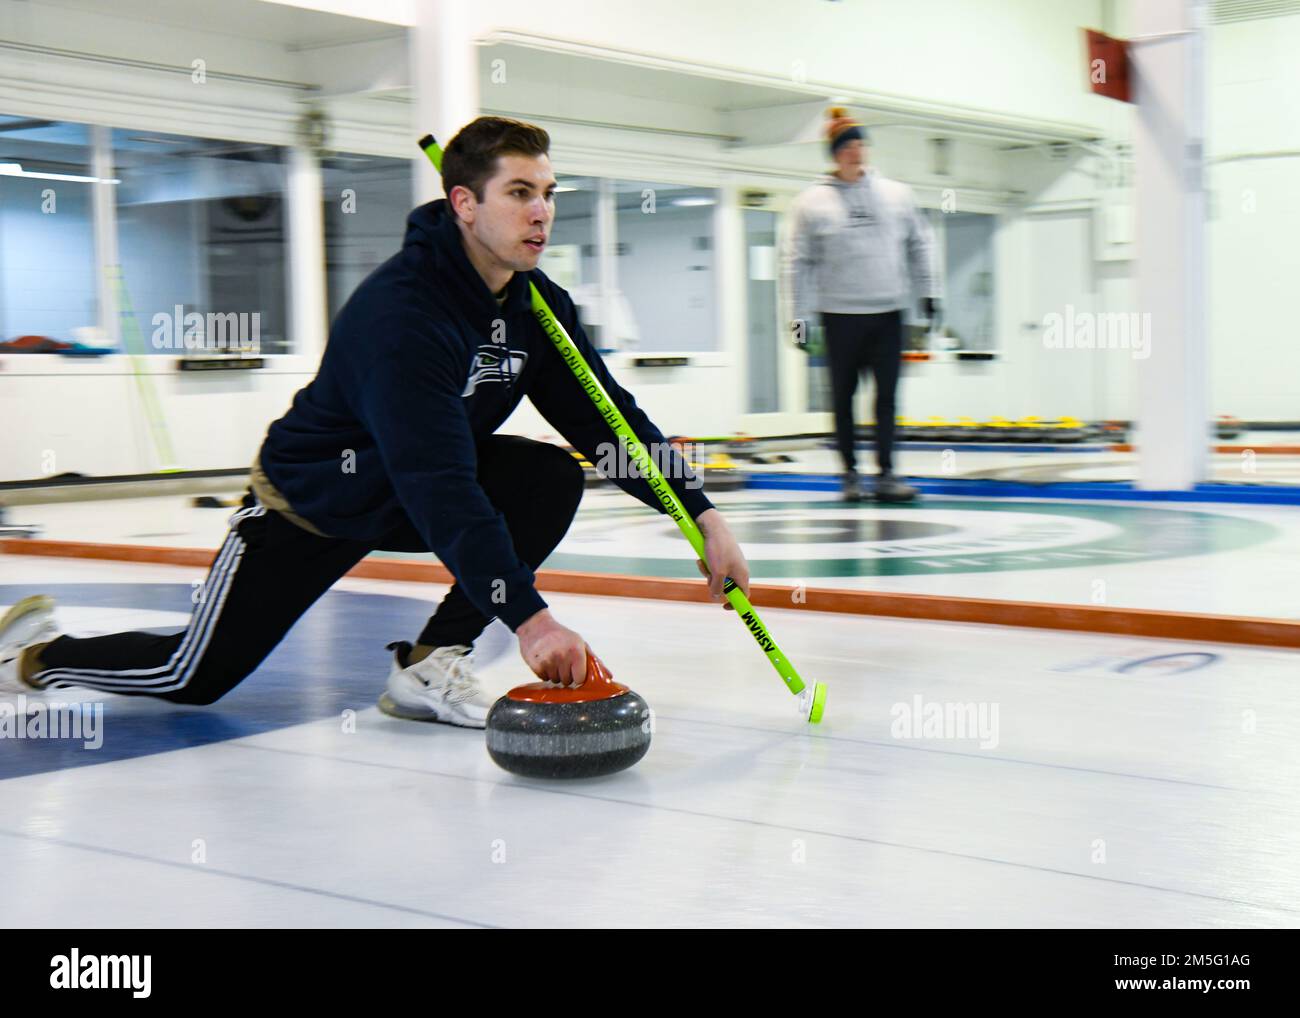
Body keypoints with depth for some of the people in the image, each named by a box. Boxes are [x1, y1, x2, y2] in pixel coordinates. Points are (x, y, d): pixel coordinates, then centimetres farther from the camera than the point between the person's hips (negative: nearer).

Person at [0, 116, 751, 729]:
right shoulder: (400, 311, -34)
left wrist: (703, 513, -18)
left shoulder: (537, 304, -9)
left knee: (552, 478, -18)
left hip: (420, 489, 7)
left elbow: (608, 420, -6)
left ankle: (429, 663, -11)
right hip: (310, 501, -6)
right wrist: (527, 616, -45)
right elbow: (439, 488, -41)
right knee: (196, 677, -6)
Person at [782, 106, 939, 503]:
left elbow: (918, 244, 17)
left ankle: (886, 475, 0)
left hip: (888, 312, 2)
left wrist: (926, 291, 12)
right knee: (843, 397, 5)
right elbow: (798, 262, 0)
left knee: (887, 395, -3)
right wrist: (801, 314, -5)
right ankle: (850, 473, 16)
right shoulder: (812, 202, 0)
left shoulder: (896, 194, 8)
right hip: (840, 315, -2)